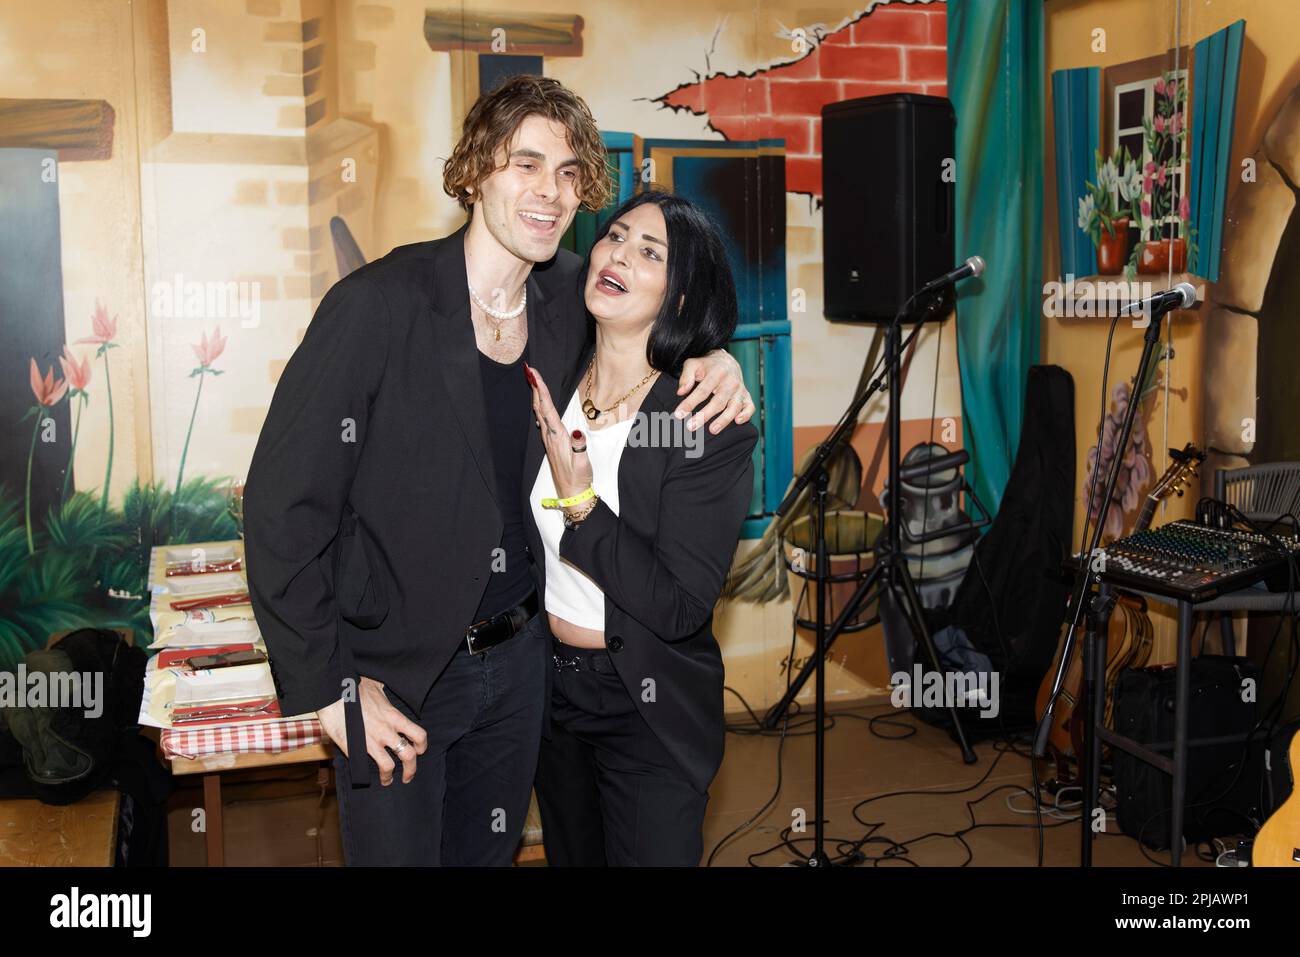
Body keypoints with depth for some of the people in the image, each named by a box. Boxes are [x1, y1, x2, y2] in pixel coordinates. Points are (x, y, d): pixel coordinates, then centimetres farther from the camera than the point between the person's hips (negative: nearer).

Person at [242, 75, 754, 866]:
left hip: (519, 656, 5)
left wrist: (713, 362, -4)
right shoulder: (379, 305, -19)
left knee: (490, 851, 22)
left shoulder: (567, 298, -2)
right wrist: (328, 688, -17)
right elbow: (284, 504, -18)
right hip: (393, 676, -5)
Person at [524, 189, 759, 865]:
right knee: (571, 856, 24)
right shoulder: (544, 388, -7)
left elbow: (679, 607, -25)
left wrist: (580, 503, -28)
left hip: (651, 709, -5)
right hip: (548, 685, 5)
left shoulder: (714, 428, -21)